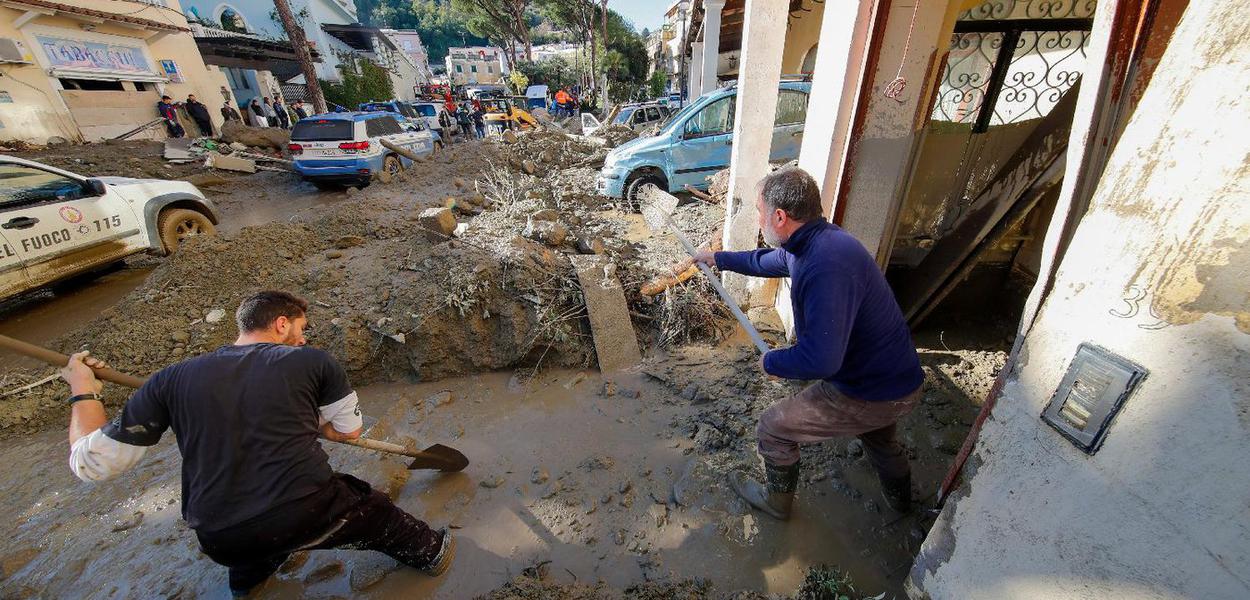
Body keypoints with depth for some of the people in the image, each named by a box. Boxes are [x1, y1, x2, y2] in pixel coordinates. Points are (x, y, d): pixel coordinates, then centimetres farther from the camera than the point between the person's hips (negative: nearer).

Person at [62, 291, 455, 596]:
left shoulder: (171, 380, 1)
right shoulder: (313, 361, -5)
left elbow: (89, 463, 9)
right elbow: (350, 431, 8)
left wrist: (83, 390, 22)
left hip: (223, 544, 4)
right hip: (311, 517, -3)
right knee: (375, 510, 27)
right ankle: (429, 553, 46)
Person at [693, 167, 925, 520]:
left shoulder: (826, 265, -35)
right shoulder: (817, 240, -2)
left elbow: (821, 359, -38)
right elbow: (768, 261, 19)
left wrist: (772, 363, -18)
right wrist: (720, 259, 28)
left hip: (867, 392, -9)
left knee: (773, 429, 8)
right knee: (879, 435, 39)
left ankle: (777, 501, 34)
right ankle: (898, 496, 67)